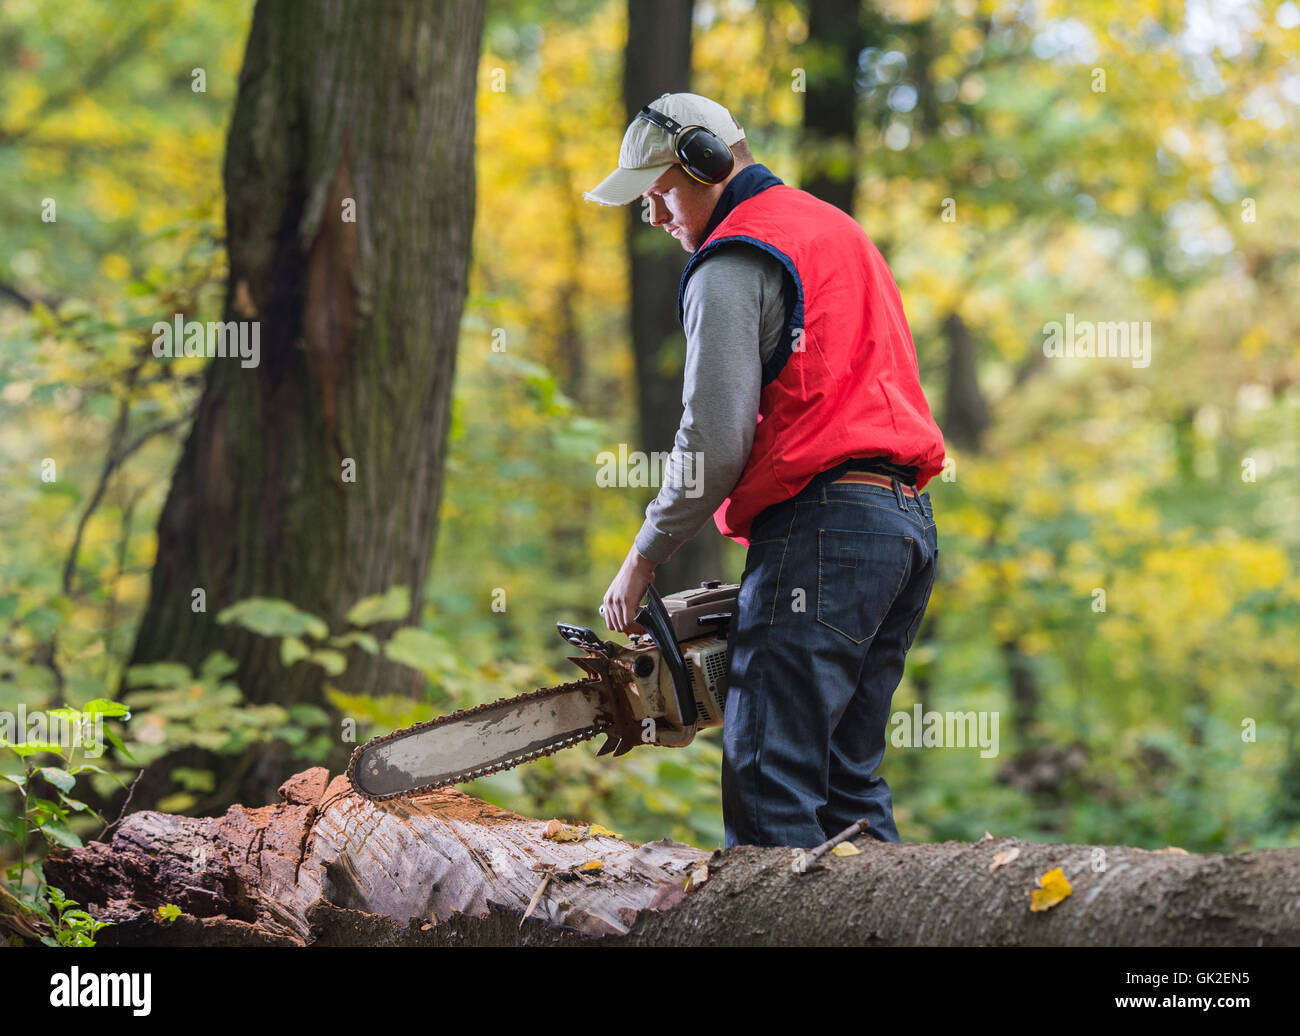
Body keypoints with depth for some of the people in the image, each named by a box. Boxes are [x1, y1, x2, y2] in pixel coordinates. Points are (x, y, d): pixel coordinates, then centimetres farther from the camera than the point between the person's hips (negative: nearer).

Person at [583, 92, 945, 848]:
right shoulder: (837, 230, 24)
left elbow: (716, 443, -13)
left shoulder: (732, 263, -6)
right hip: (907, 520, 10)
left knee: (771, 784, -10)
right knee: (846, 775, 13)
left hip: (822, 525, -10)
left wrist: (643, 560, -1)